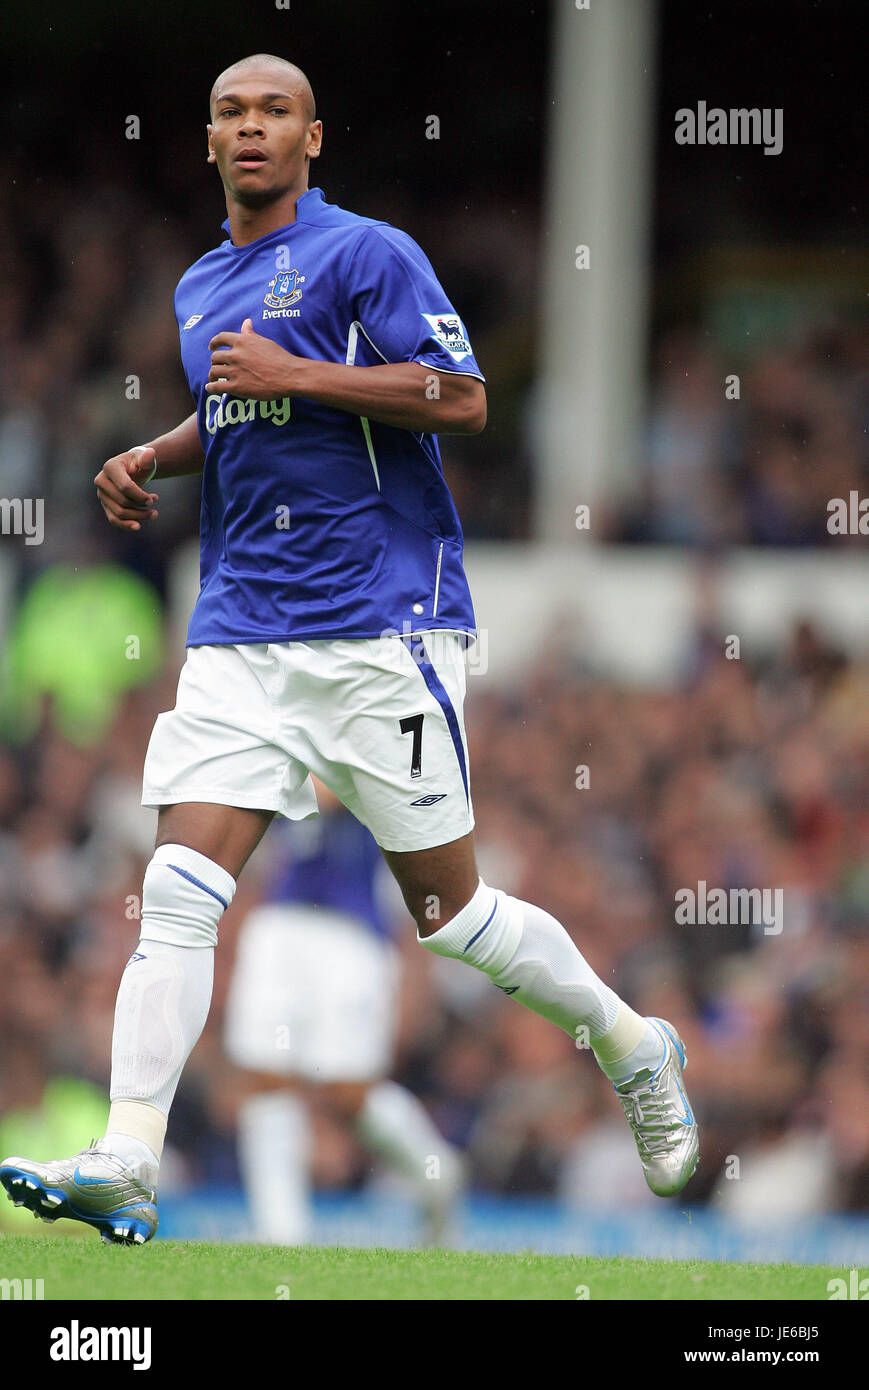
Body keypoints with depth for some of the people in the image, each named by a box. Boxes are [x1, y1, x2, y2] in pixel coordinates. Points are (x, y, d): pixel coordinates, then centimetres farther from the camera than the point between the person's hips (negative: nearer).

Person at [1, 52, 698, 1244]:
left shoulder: (365, 253, -5)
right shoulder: (200, 288, 18)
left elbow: (462, 398, -15)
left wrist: (296, 375, -17)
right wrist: (155, 459, 15)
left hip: (381, 621, -6)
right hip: (241, 633, 6)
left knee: (446, 908, 2)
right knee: (178, 890, -11)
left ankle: (633, 1045, 25)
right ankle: (126, 1166, -17)